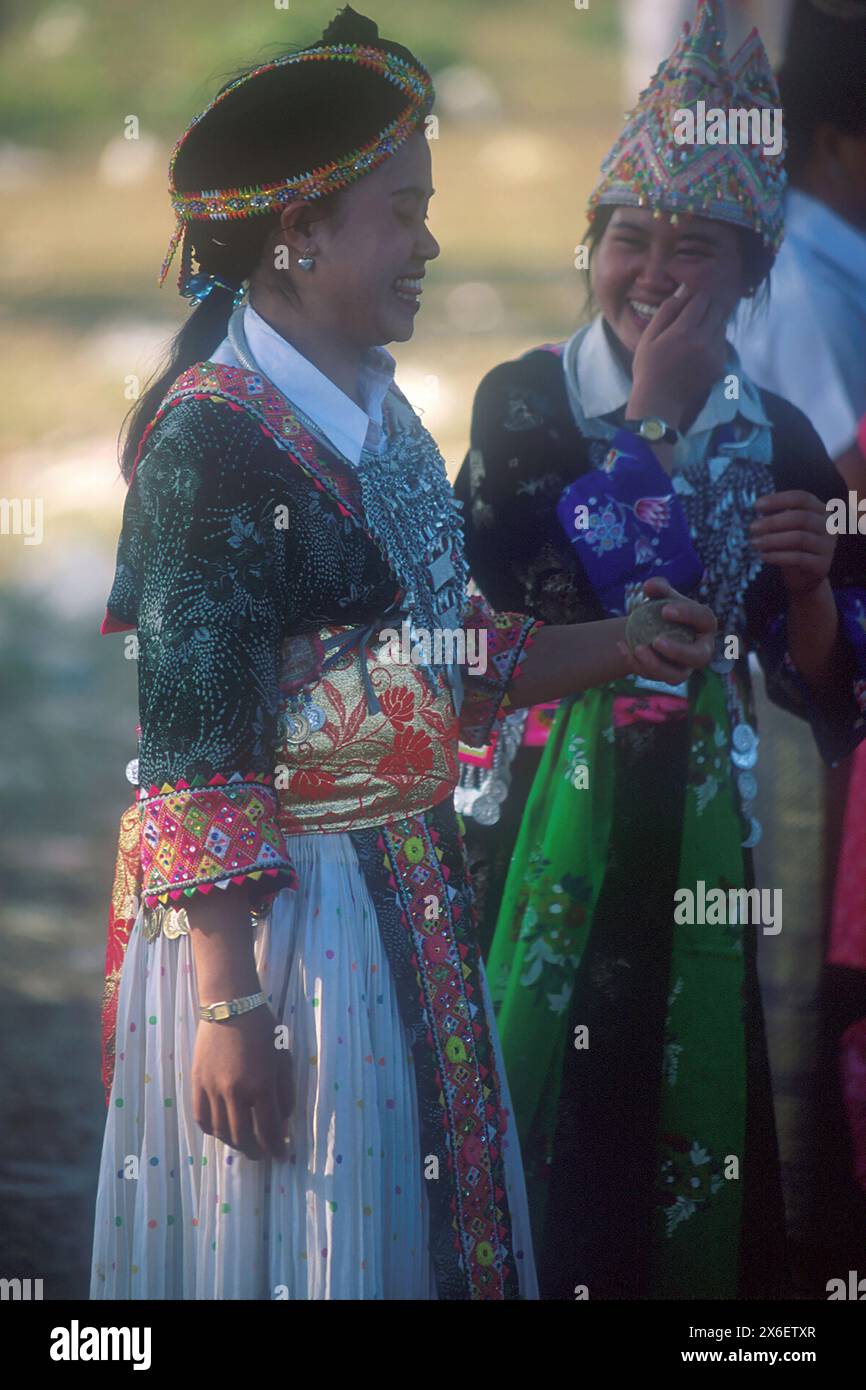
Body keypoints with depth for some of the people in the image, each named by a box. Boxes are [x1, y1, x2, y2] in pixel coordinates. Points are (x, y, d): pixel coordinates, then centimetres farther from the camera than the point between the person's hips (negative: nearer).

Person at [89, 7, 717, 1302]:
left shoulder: (379, 414, 8)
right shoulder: (213, 434, -17)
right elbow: (194, 746, -19)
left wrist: (617, 647, 7)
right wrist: (230, 1006, -20)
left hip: (410, 896, 8)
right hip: (266, 915, -8)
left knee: (432, 1221, 15)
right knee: (295, 1243, 2)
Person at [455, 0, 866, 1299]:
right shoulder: (527, 398, -3)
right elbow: (522, 595, -19)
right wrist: (651, 414, -14)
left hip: (693, 824, 3)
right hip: (549, 811, -2)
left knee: (684, 1100, 7)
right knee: (535, 1083, 0)